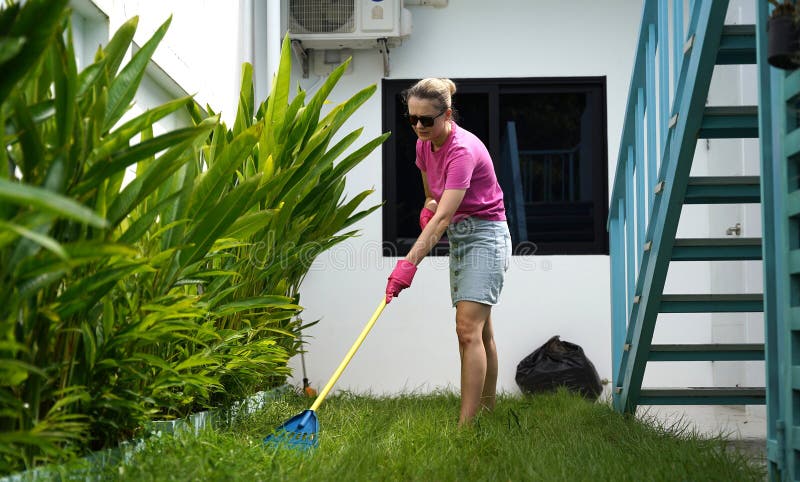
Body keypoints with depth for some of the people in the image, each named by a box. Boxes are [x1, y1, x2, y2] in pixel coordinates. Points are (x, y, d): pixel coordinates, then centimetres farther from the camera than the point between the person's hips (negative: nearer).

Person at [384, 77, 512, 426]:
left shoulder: (463, 150, -25)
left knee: (468, 330, -18)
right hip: (458, 237, 9)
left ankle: (465, 426, -21)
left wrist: (409, 262, -41)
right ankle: (488, 409, 21)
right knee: (480, 331, 13)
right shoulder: (424, 145, 2)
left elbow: (443, 218, -34)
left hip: (485, 236, -9)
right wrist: (429, 205, -3)